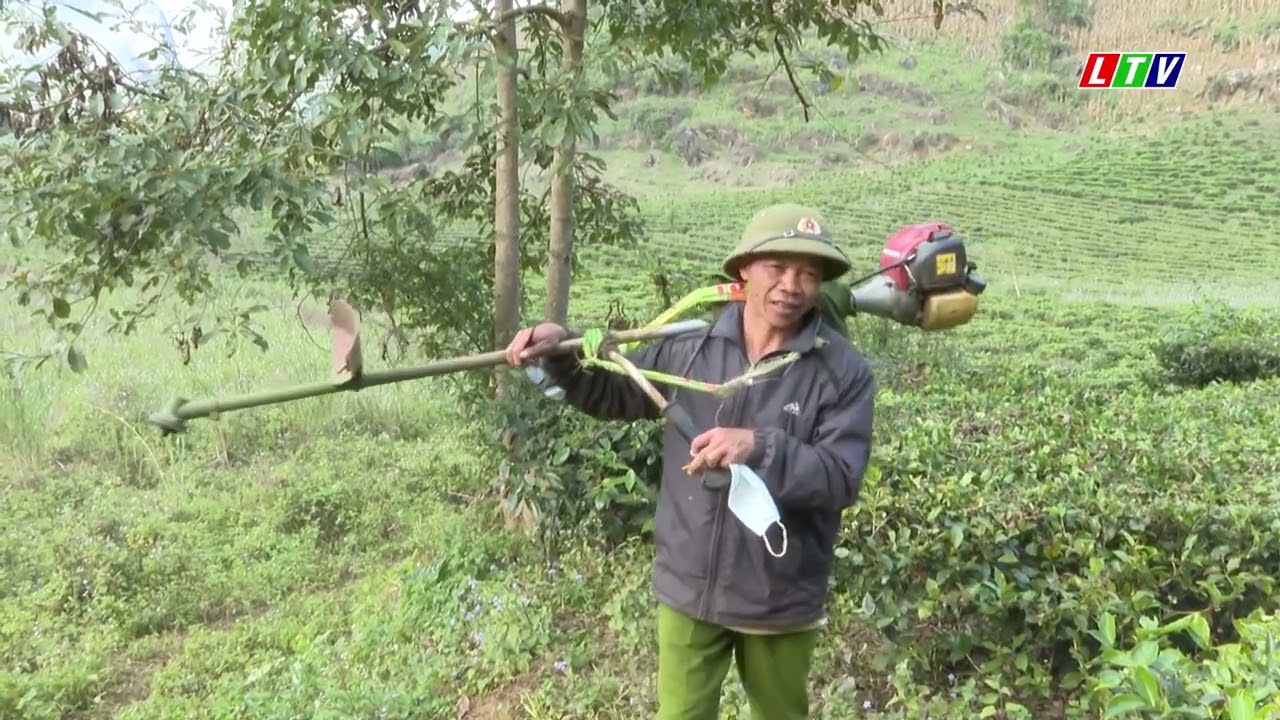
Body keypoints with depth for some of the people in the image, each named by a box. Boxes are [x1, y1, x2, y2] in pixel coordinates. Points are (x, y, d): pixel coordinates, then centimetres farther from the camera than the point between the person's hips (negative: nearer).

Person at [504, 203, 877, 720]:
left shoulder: (844, 373, -13)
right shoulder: (690, 349, -5)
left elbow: (841, 480, -20)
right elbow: (611, 394, 8)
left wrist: (761, 447, -34)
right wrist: (559, 354, -10)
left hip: (781, 601, -1)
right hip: (687, 588, 2)